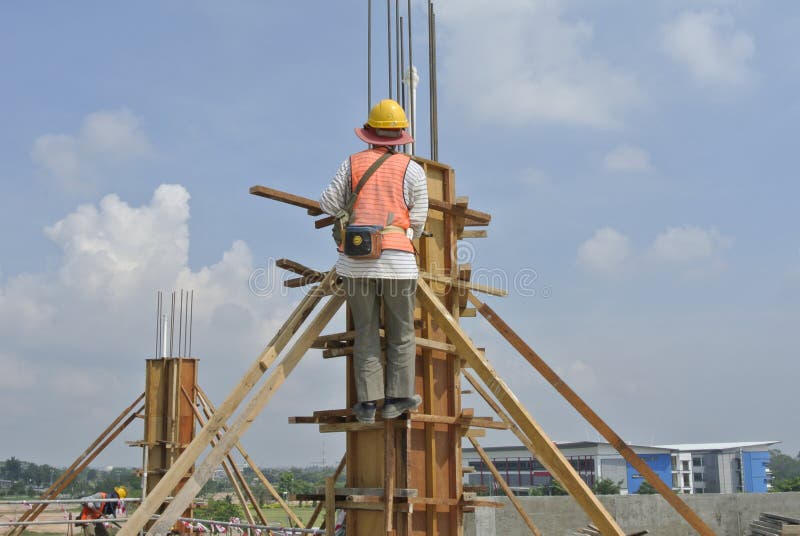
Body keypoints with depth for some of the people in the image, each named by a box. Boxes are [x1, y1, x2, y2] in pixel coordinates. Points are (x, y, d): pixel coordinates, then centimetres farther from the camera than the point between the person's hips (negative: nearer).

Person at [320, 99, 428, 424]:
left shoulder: (353, 163, 7)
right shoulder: (412, 170, 3)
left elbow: (330, 204, 7)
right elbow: (418, 220, 4)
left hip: (355, 260, 2)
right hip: (397, 258, -2)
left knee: (365, 332, 9)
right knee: (401, 333, 11)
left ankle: (368, 402, 9)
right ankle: (397, 398, 15)